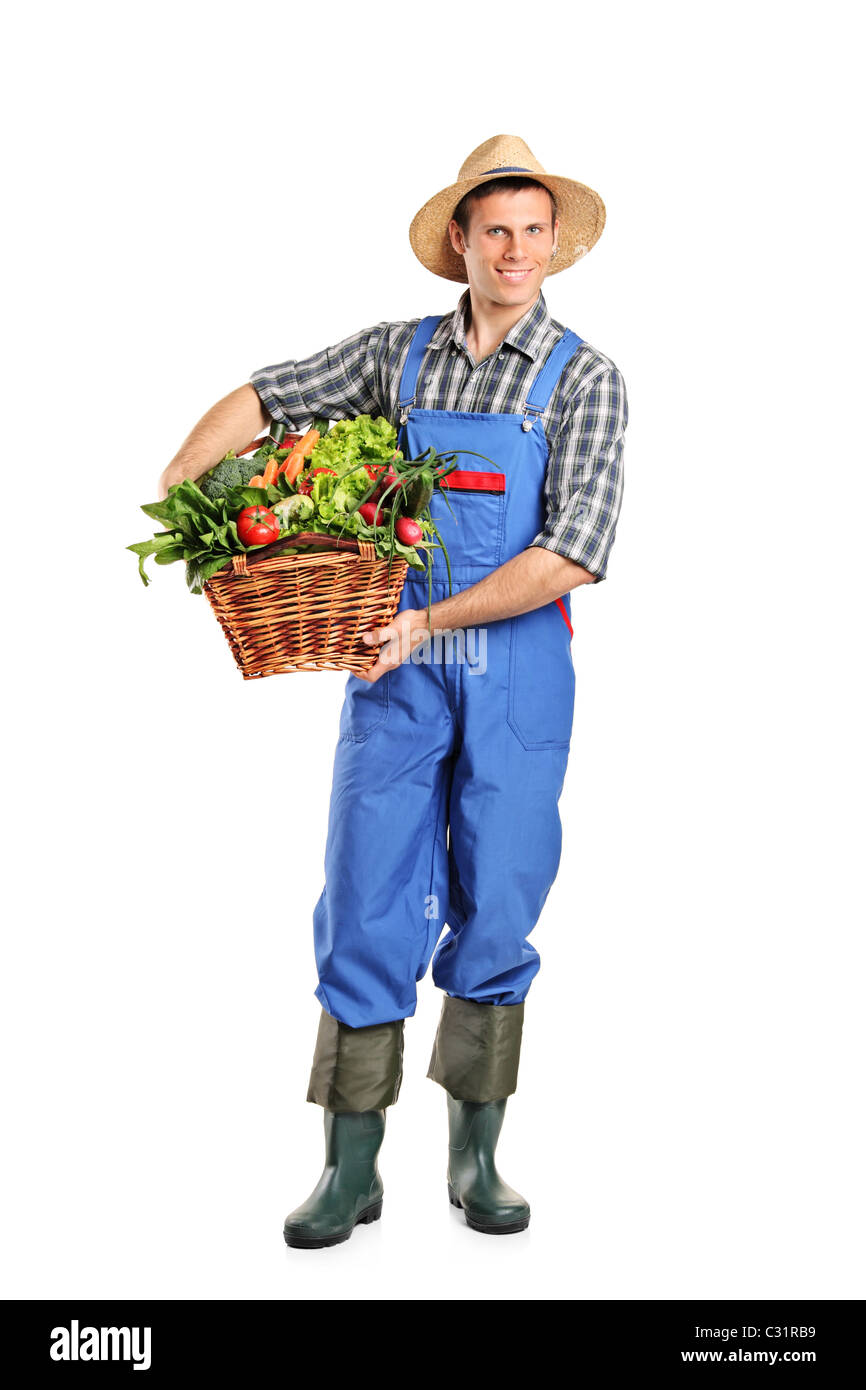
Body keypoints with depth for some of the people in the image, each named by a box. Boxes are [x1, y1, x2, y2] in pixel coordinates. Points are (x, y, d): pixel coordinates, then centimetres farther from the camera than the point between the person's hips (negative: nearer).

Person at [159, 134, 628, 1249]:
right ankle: (351, 1168, 10)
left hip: (517, 670, -1)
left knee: (495, 914, 4)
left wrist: (431, 618, -17)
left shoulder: (585, 379, -1)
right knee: (367, 909, 0)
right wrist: (173, 489, 4)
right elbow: (262, 398, 18)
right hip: (396, 670, 2)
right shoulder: (400, 353, 7)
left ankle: (475, 1157, 20)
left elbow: (571, 555, -12)